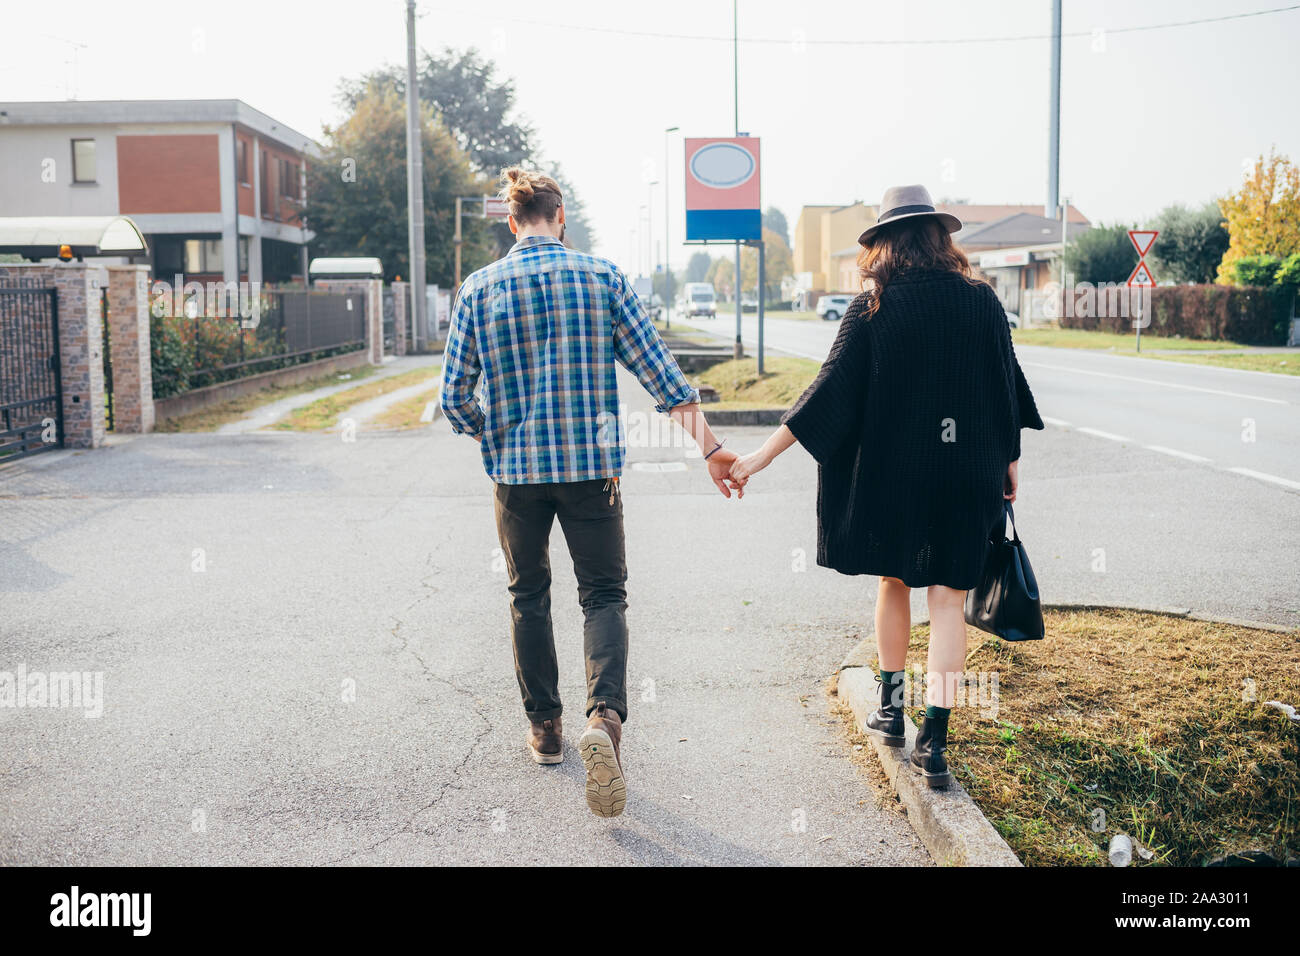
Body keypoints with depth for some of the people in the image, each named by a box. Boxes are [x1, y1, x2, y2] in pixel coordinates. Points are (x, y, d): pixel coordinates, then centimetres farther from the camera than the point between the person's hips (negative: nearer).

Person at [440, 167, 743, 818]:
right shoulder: (601, 276, -2)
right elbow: (658, 372, -4)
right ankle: (605, 715, -16)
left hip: (516, 468, 1)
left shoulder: (479, 289, -1)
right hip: (592, 467, -1)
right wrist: (710, 448, 0)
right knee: (604, 593, 7)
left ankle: (544, 727, 24)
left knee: (528, 595, 17)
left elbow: (454, 397, -2)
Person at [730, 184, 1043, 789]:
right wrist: (1010, 460, 17)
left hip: (890, 469, 0)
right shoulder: (980, 301, 0)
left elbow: (831, 390, -9)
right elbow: (1004, 384, 6)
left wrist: (763, 455, -6)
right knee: (947, 600, 2)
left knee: (893, 582, 19)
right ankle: (934, 741, -4)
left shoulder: (872, 308, -6)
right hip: (965, 473, 1)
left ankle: (890, 710, 30)